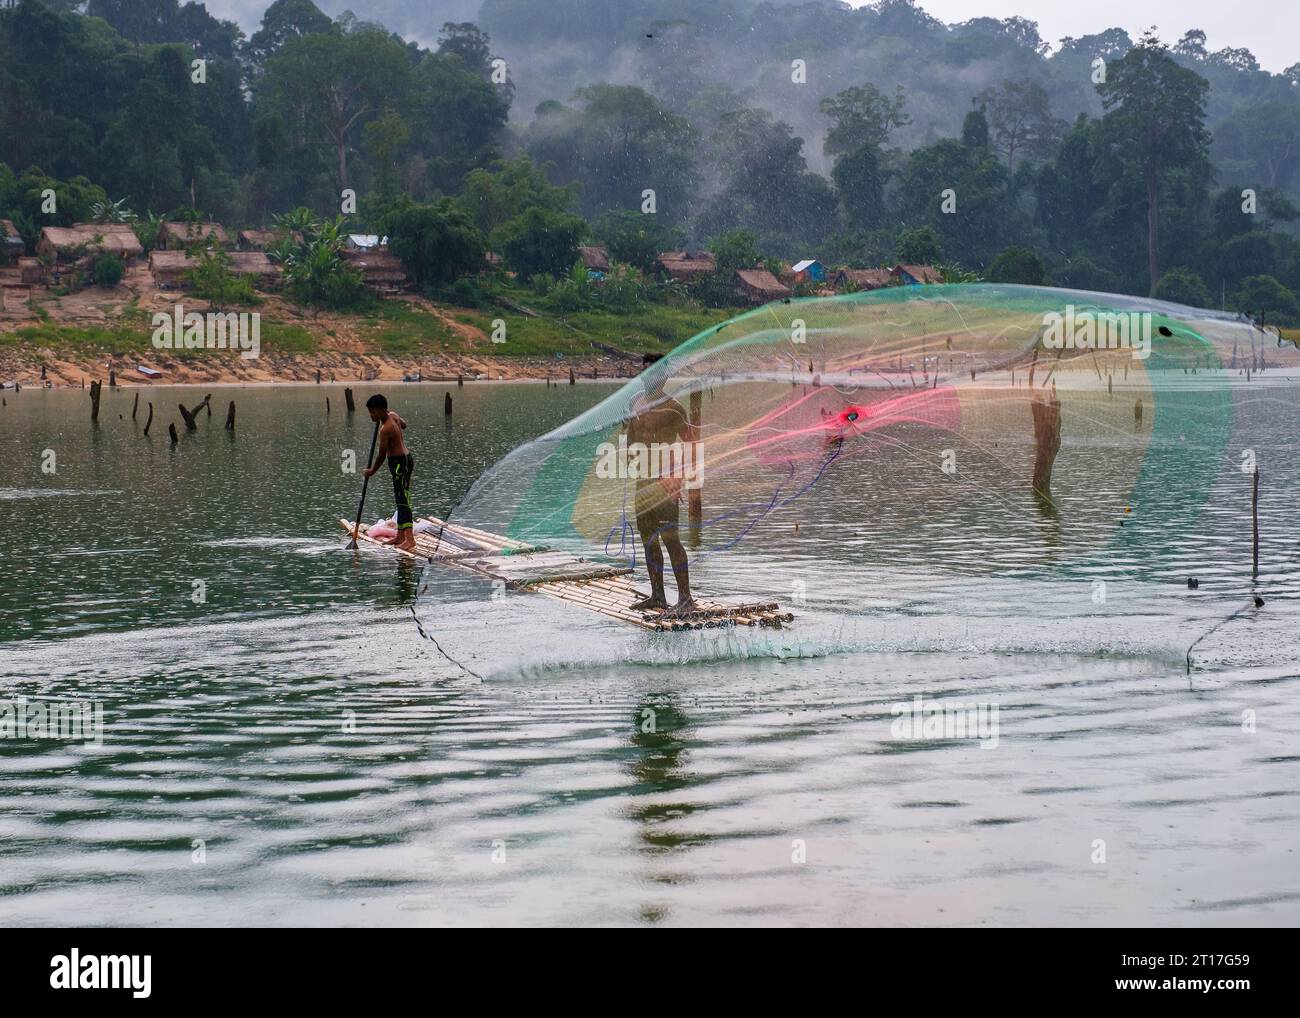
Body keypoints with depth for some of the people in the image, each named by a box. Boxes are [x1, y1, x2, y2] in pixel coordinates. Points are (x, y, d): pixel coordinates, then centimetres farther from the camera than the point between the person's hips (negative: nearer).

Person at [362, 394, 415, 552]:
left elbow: (382, 455, -15)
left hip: (400, 462, -10)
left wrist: (371, 471, 0)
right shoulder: (393, 415, 4)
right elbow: (404, 425, 28)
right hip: (405, 458, 10)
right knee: (400, 500, 15)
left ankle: (410, 539, -22)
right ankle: (400, 536, 21)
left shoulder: (385, 429, -22)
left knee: (403, 500, -15)